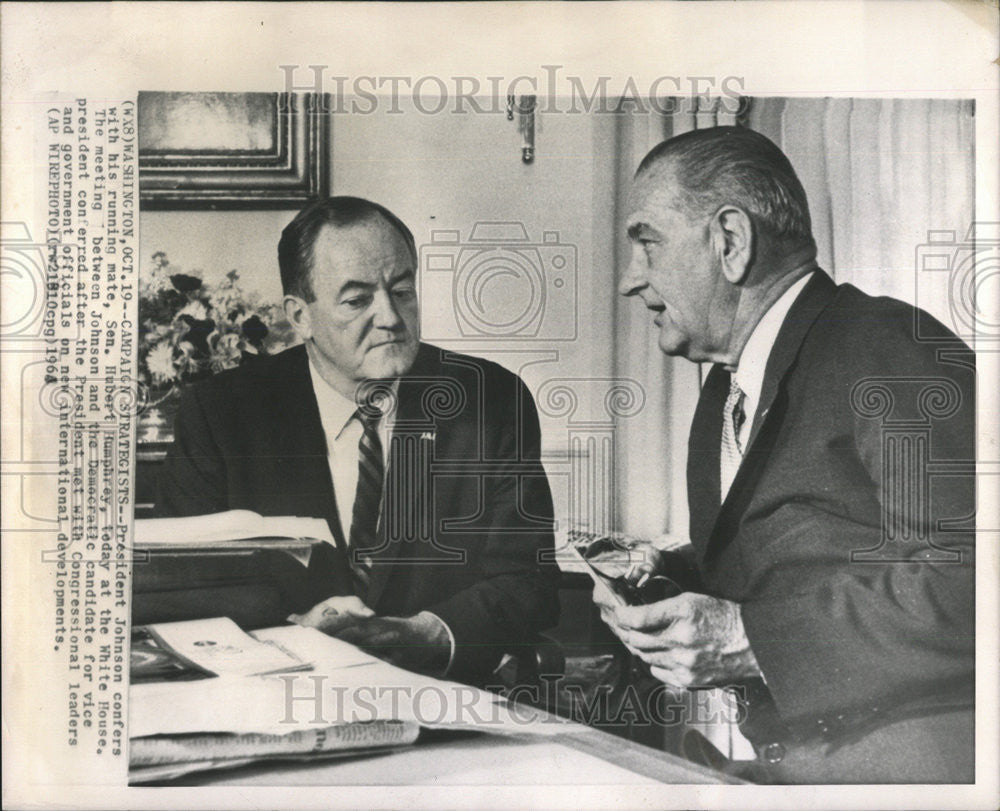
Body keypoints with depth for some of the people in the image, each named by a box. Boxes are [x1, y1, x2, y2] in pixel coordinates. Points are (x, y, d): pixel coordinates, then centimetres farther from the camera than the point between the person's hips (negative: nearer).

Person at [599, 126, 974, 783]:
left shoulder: (893, 351, -12)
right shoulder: (725, 389, 17)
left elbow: (968, 581, -22)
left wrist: (753, 639, -22)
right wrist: (667, 582, 3)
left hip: (910, 761, -7)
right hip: (776, 763, 8)